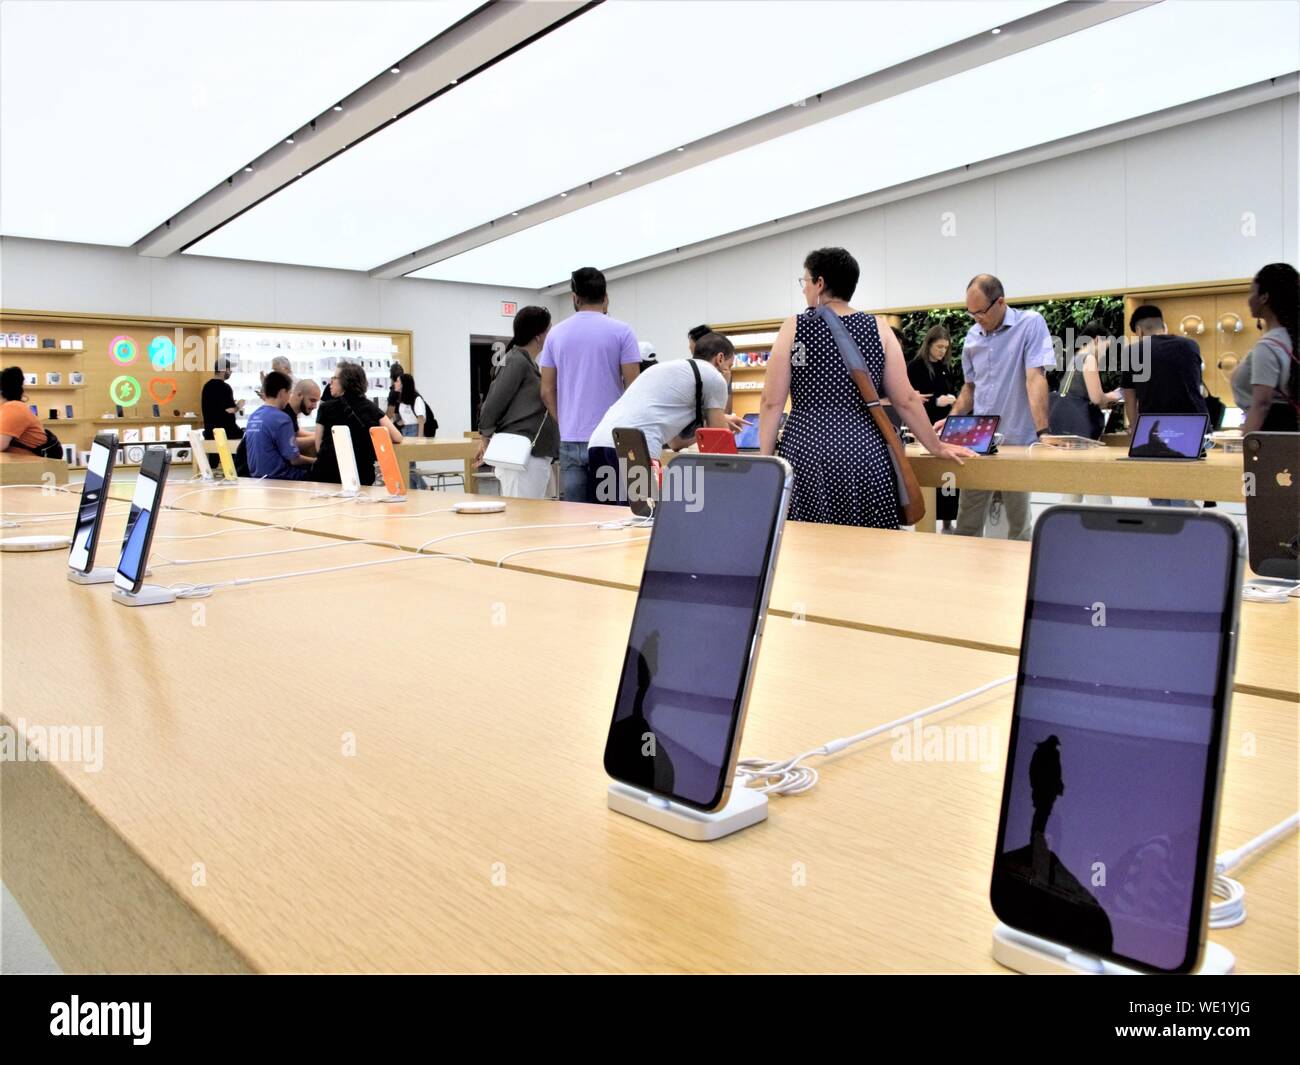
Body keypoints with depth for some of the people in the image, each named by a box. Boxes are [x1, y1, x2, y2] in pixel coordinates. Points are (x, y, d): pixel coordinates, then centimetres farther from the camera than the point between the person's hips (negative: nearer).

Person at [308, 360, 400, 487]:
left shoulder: (326, 408, 3)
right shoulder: (371, 408, 6)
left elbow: (318, 447, 6)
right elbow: (397, 438, 4)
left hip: (327, 476, -1)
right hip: (363, 478, 1)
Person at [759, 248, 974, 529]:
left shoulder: (793, 328, 2)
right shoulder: (878, 328, 5)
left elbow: (772, 402, -1)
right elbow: (906, 400, 6)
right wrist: (936, 447, 17)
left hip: (806, 453, -1)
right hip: (864, 454, 1)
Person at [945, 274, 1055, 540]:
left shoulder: (1030, 323, -8)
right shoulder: (972, 337, 8)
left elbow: (1035, 378, -17)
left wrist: (1042, 432, -25)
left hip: (1017, 441, -5)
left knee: (1018, 525, 5)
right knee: (967, 525, 6)